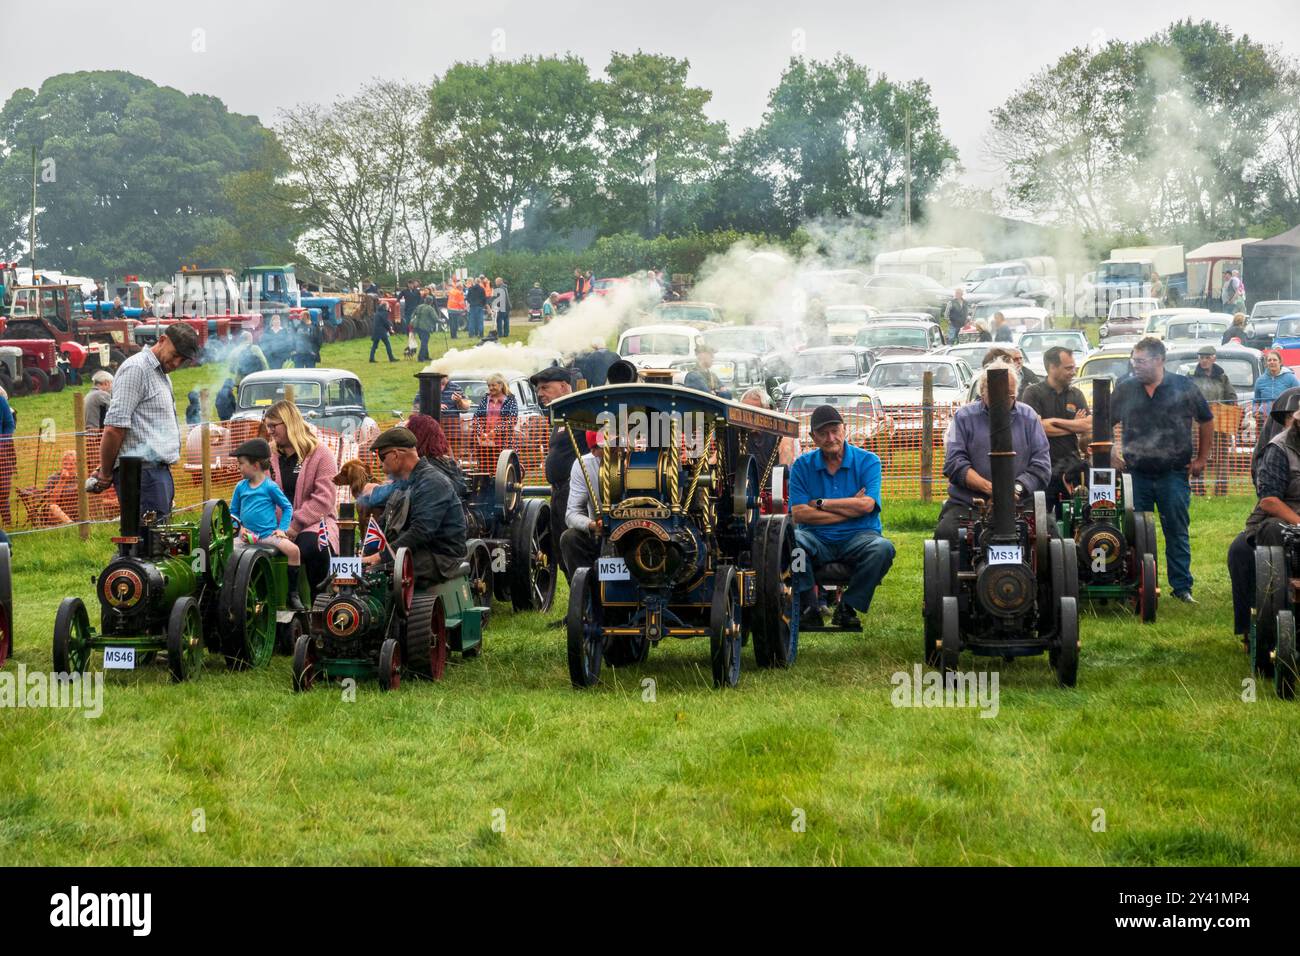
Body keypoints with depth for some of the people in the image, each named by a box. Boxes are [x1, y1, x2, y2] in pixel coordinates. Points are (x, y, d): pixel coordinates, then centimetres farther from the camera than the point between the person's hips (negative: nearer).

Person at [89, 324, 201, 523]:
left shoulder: (161, 375, 24)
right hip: (143, 470, -10)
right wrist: (106, 474, -8)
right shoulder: (136, 368, -8)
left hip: (160, 469, 10)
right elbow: (114, 427, -15)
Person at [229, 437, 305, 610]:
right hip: (247, 535, 3)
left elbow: (287, 507, 5)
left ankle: (293, 594, -12)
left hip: (269, 535, -3)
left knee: (293, 549, -25)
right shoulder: (241, 487, 9)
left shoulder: (270, 486, -2)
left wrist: (282, 529, -5)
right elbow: (233, 511, 16)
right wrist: (240, 526, -2)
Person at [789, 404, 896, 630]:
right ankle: (807, 607, -23)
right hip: (818, 540, 0)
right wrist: (849, 509, -9)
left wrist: (821, 503, -6)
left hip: (858, 537, 0)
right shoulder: (802, 465, 5)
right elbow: (799, 514, -7)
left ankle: (847, 606, -16)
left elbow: (866, 505, -13)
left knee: (882, 548, -33)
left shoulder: (867, 461, 2)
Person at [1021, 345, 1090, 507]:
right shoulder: (1033, 393, -2)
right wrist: (1074, 426, -3)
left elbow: (1089, 427, 2)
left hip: (1072, 468, 4)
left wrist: (1056, 421, -8)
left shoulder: (1076, 395, 12)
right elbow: (1036, 427, -14)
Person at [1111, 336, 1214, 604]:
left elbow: (1206, 422, 10)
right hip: (1136, 474, 2)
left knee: (1177, 532, 2)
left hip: (1174, 474, -2)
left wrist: (1201, 459, 8)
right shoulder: (1125, 389, 4)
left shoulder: (1183, 387, 0)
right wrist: (1112, 450, 0)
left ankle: (1182, 587, 8)